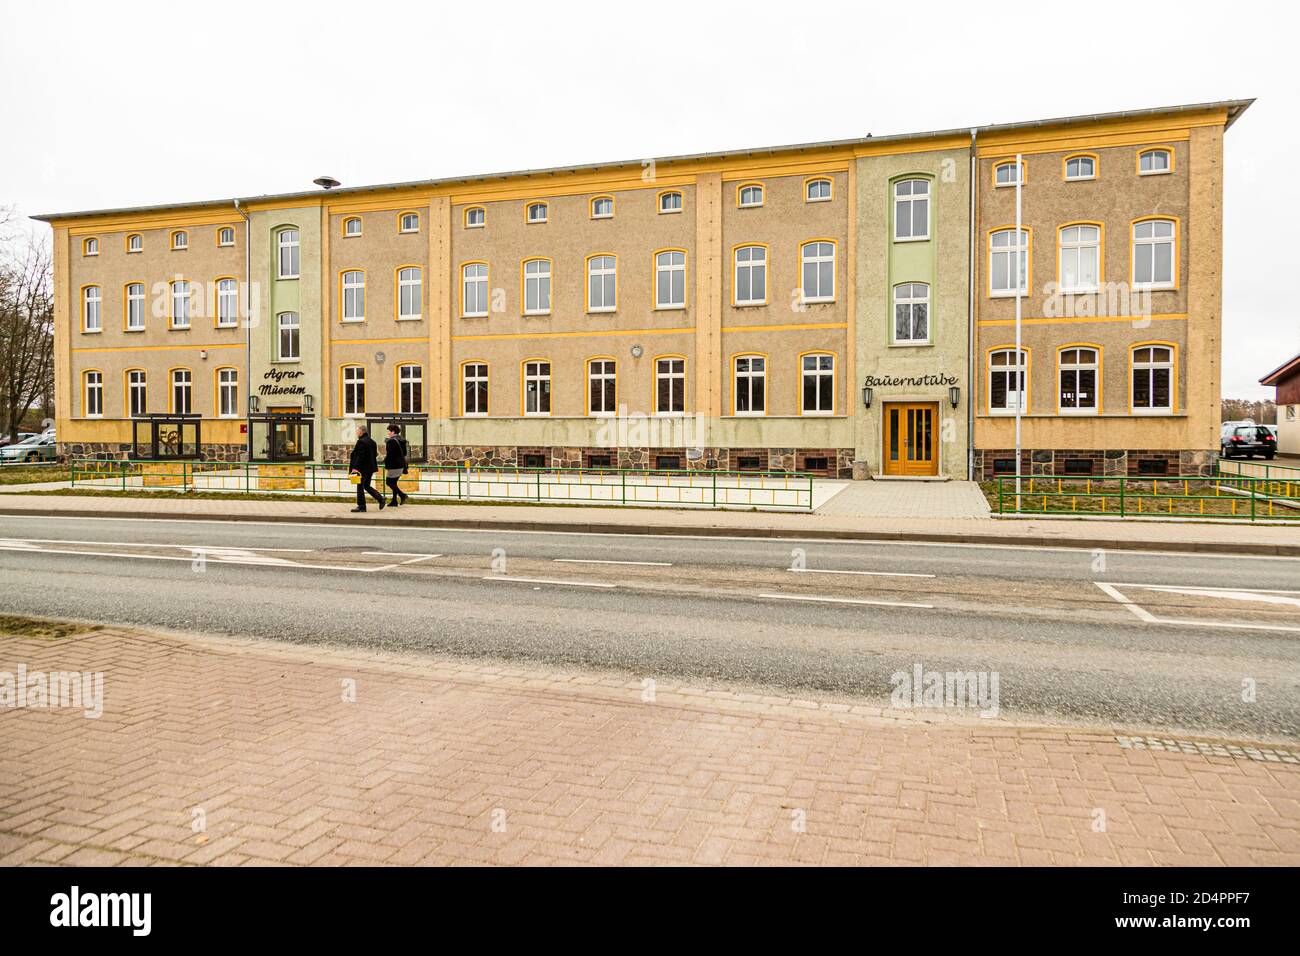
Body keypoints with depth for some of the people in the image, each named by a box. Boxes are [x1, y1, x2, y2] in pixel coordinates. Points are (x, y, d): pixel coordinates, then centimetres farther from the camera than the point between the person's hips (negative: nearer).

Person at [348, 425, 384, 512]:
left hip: (363, 469, -9)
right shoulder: (372, 441, 11)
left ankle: (361, 506, 6)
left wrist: (355, 467, -22)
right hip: (371, 468, 9)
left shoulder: (361, 442, -16)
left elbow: (360, 456, -23)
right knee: (367, 486, 18)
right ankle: (380, 498, 6)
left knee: (360, 487, 1)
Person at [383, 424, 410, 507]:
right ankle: (394, 501, 13)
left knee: (389, 482, 0)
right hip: (401, 465, 9)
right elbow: (404, 453, 18)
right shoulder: (402, 441, 12)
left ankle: (402, 495, -10)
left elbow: (389, 455, -18)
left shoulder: (391, 441, -15)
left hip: (393, 465, -9)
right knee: (394, 483, 14)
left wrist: (386, 466, -16)